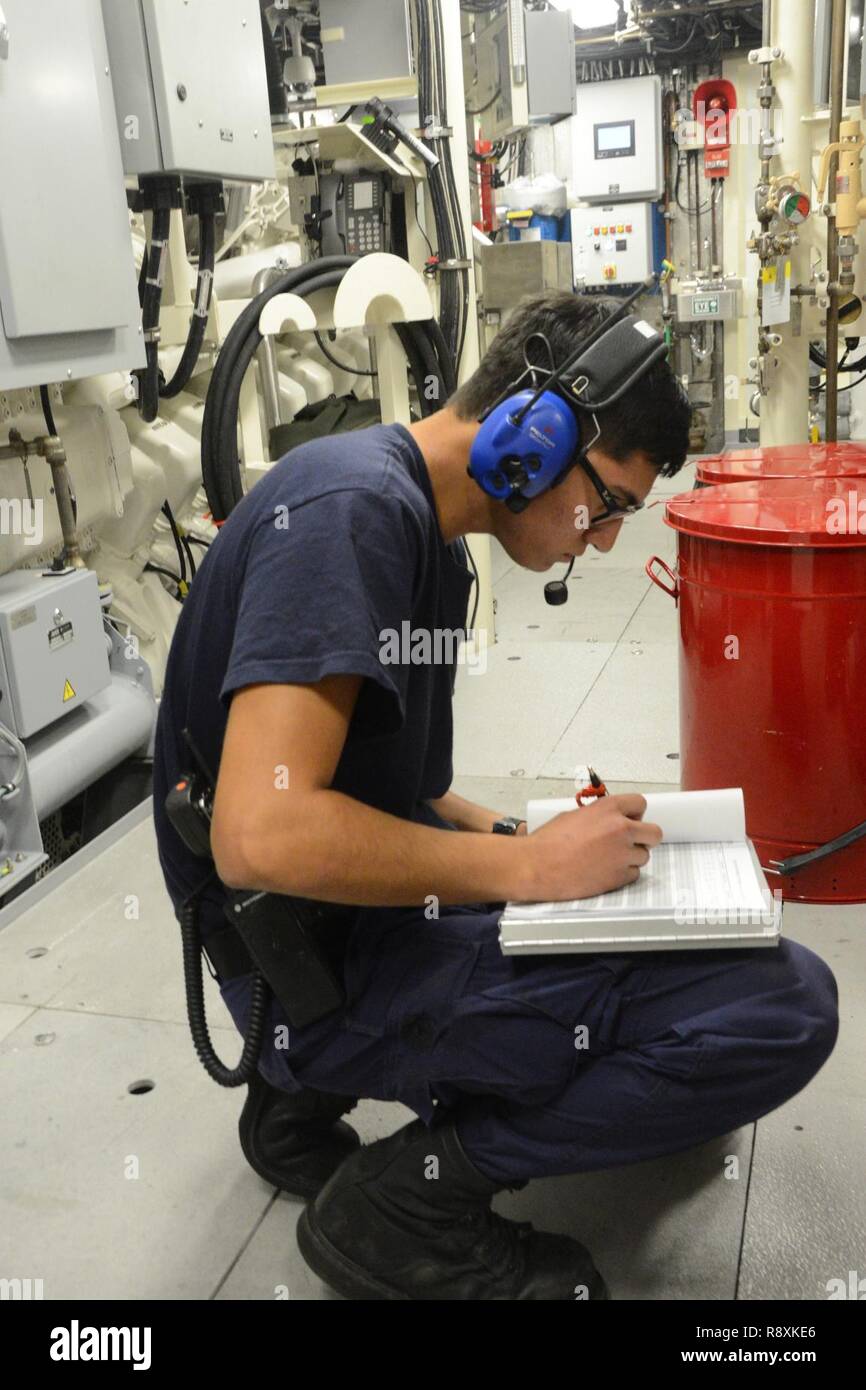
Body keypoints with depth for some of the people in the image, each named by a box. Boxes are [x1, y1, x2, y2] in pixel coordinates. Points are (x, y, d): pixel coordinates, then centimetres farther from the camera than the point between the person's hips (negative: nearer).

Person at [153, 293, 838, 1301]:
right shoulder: (353, 507, -20)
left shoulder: (433, 534, 11)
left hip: (377, 902, 10)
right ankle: (408, 1200, -2)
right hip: (321, 966, -10)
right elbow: (263, 832, -29)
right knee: (786, 1003, -15)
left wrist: (516, 838, 4)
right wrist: (526, 863, -18)